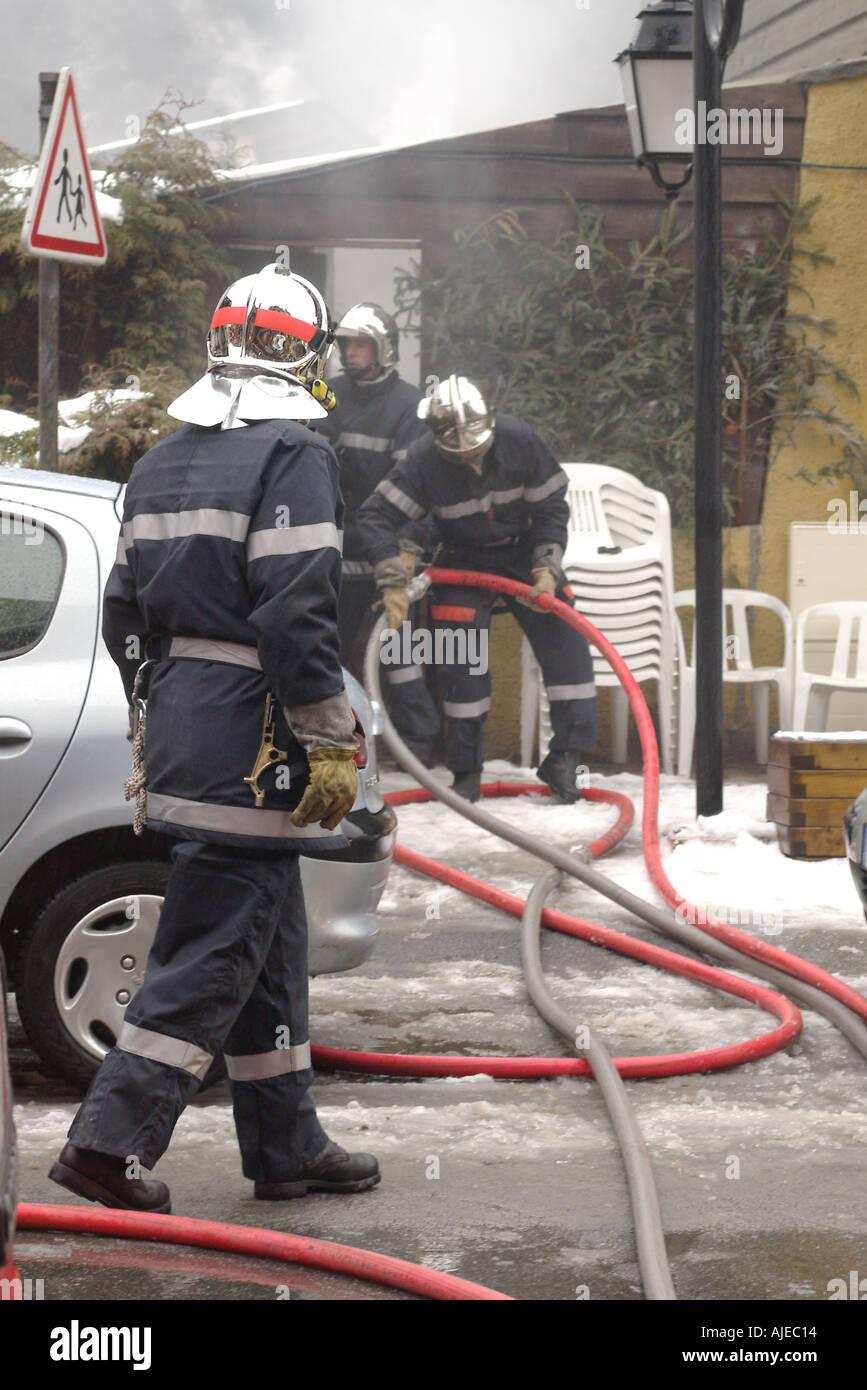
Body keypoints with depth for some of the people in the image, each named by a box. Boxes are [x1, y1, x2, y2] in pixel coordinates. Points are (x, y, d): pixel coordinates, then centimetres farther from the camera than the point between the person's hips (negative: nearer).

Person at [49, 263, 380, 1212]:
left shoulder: (161, 463, 15)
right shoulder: (292, 453, -11)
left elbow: (125, 611, 18)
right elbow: (298, 613, -18)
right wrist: (330, 742, -14)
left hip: (180, 730, 9)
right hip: (252, 741, -9)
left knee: (267, 946, 15)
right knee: (211, 950, -4)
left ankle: (287, 1148, 22)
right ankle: (111, 1139, -5)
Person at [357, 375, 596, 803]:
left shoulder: (519, 441, -21)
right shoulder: (423, 461, -24)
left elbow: (551, 507, -10)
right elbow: (376, 516, -22)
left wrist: (546, 570, -18)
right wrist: (393, 583, -30)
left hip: (525, 553, 1)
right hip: (464, 560, -1)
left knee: (566, 646, -6)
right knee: (460, 660, -10)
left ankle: (565, 759, 5)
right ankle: (466, 772, 3)